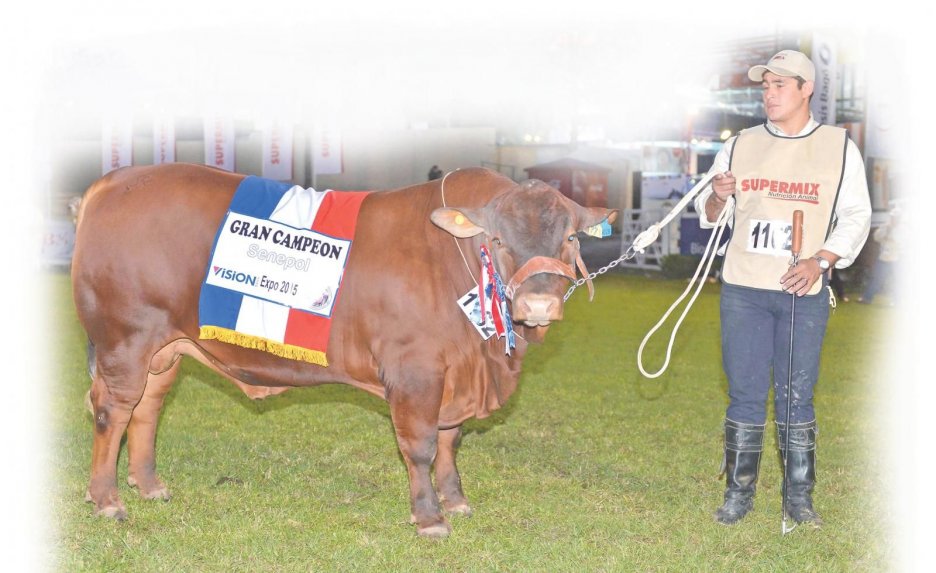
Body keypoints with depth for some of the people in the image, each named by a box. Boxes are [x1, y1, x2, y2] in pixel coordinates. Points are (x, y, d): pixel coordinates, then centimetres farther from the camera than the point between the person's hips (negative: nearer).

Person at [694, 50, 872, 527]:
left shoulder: (839, 147, 3)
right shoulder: (740, 145, 9)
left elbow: (856, 216, 2)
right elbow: (708, 214, 14)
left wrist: (820, 261, -13)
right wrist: (717, 198, -10)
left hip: (804, 294, -2)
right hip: (742, 290, 2)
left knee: (796, 397, 2)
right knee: (745, 394, 4)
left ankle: (799, 497, 12)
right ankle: (739, 493, 13)